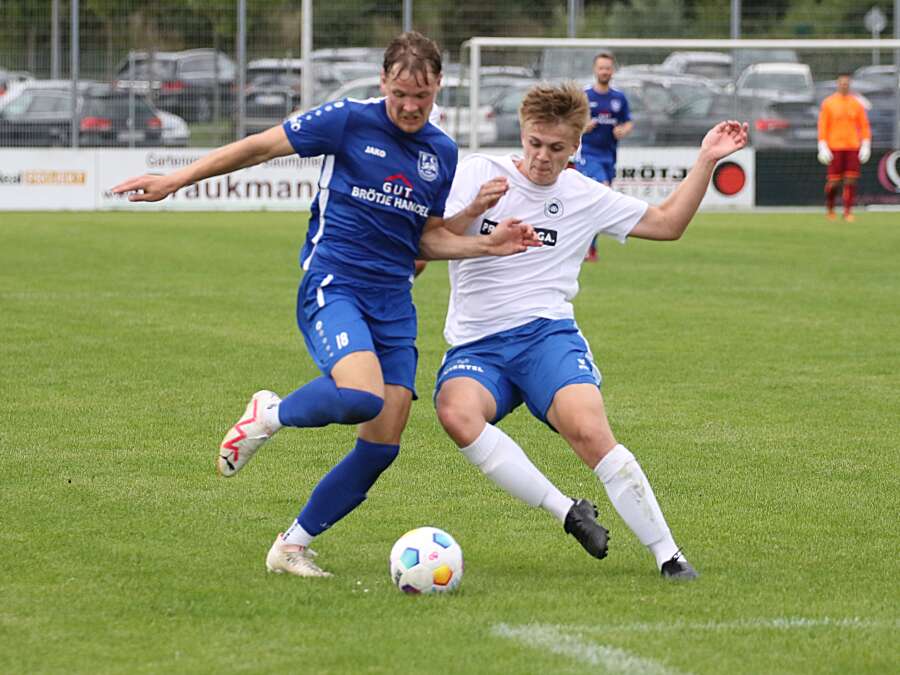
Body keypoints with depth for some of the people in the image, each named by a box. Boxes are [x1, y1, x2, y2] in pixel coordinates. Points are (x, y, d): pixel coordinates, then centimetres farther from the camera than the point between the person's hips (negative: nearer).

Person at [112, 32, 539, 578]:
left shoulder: (442, 152, 11)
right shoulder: (349, 121, -5)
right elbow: (261, 147, -1)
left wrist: (490, 246, 3)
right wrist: (175, 181, -4)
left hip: (394, 306, 6)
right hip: (332, 286, -6)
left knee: (383, 445, -2)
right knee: (363, 397, -34)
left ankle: (292, 546, 13)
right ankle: (271, 415, -3)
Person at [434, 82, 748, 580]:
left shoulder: (584, 197, 11)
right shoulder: (477, 172, 6)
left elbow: (666, 223, 22)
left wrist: (706, 160, 13)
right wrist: (472, 212, -18)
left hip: (547, 333, 0)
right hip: (476, 346, 0)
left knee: (588, 429, -29)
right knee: (456, 412, -35)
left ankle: (667, 553, -20)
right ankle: (567, 511, -26)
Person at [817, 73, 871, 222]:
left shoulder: (856, 103, 8)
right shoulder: (828, 103, 2)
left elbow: (864, 126, 10)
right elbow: (822, 126, 0)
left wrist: (865, 146, 2)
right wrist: (823, 147, -7)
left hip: (853, 148, 2)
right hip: (835, 147, -2)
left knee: (851, 181, -5)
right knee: (833, 181, -3)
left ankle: (848, 211, -1)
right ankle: (829, 209, 17)